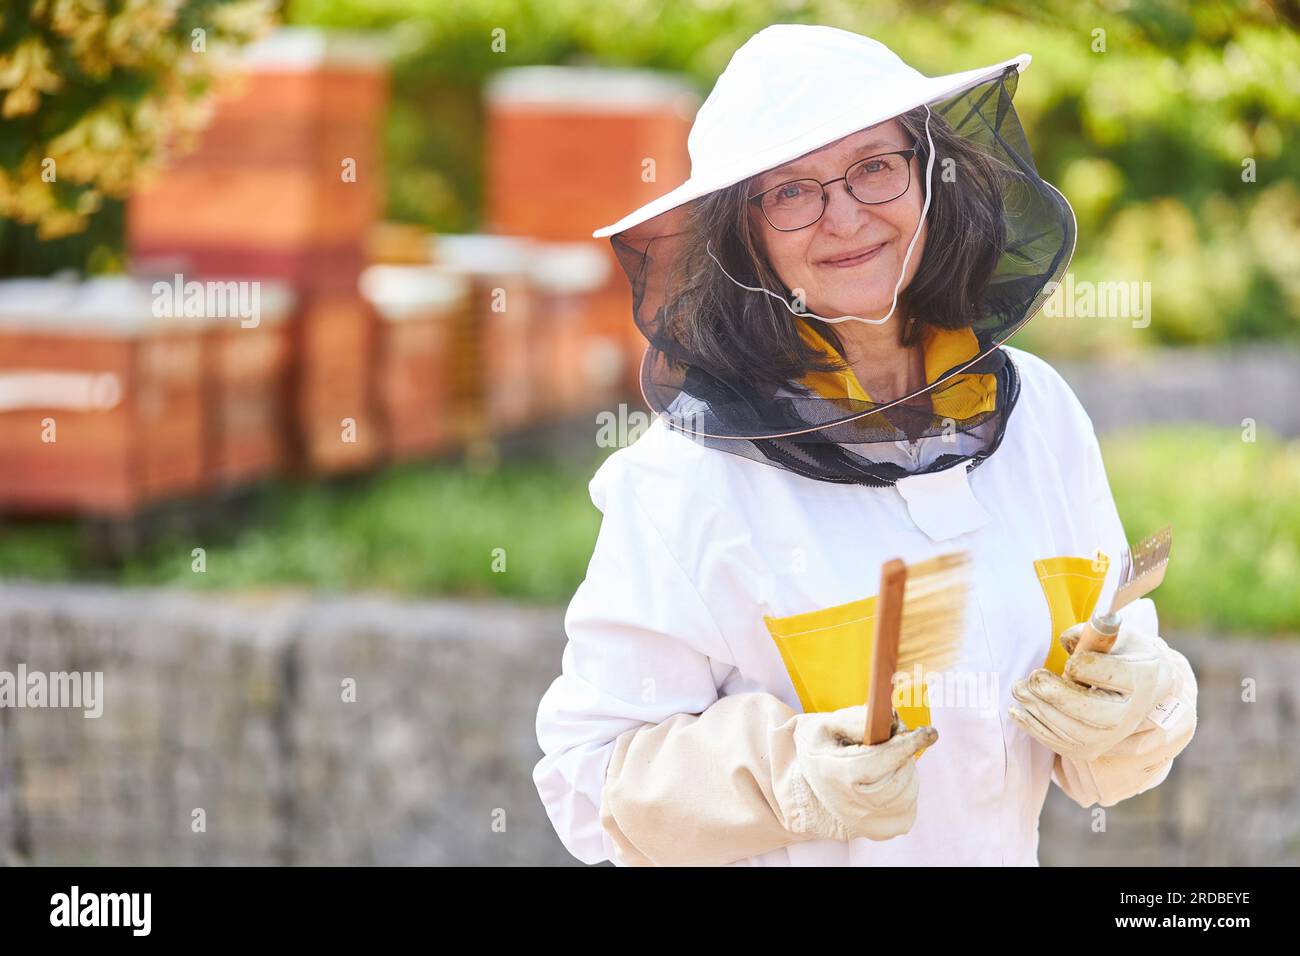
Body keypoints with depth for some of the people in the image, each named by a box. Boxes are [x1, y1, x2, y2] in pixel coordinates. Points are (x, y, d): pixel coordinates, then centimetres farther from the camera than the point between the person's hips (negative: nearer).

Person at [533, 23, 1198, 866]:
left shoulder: (1039, 409, -8)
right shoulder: (685, 477, -22)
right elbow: (593, 778, -20)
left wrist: (1130, 708, -19)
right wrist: (784, 776, -34)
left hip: (1008, 851, 4)